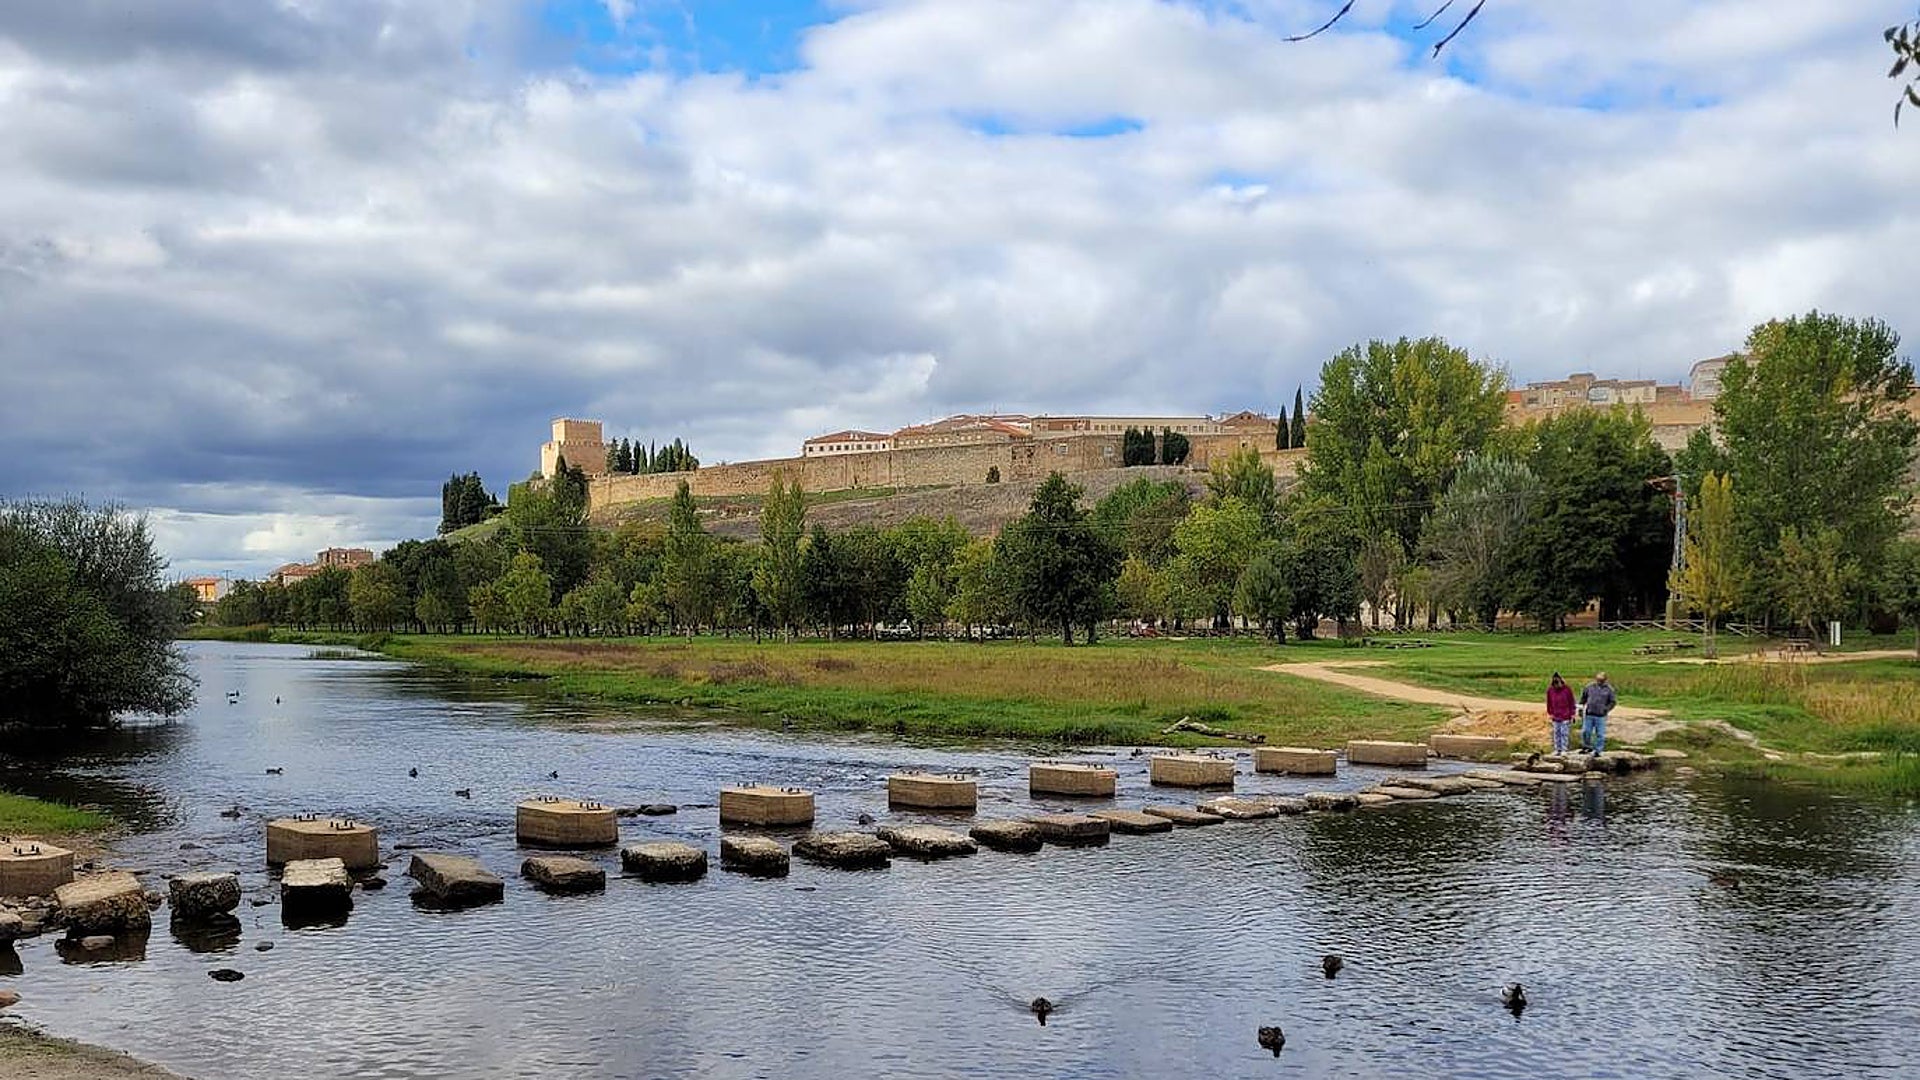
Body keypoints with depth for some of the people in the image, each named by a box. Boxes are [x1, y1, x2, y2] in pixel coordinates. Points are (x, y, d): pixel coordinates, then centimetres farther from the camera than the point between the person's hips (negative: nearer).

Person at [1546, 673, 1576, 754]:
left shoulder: (1567, 689, -6)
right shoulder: (1550, 689, -1)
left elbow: (1571, 702, 0)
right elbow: (1549, 703, 9)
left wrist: (1572, 714, -1)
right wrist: (1549, 713, 6)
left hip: (1565, 716, -2)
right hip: (1555, 717, 2)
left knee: (1564, 733, -1)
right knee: (1556, 733, 7)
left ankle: (1564, 750, 3)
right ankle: (1557, 749, 13)